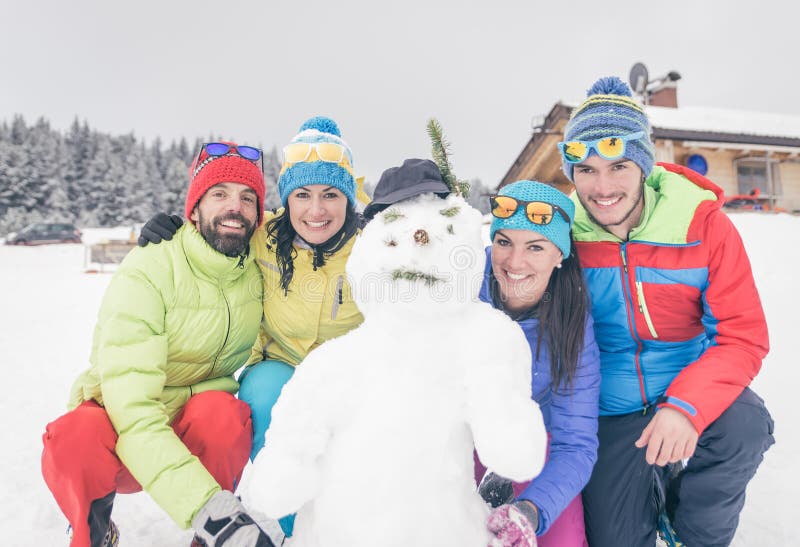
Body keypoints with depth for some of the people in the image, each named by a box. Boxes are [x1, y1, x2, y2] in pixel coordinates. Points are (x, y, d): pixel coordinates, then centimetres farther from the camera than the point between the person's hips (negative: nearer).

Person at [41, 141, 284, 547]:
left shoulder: (259, 270, -7)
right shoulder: (146, 273, -22)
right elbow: (131, 406, -31)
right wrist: (205, 507, -41)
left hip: (196, 432, 3)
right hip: (123, 429, -2)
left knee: (222, 410, -31)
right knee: (75, 438, -35)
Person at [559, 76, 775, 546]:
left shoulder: (704, 224, -14)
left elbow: (744, 335, -14)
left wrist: (687, 406, -31)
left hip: (693, 390, 0)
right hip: (611, 414, 1)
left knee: (743, 425, -32)